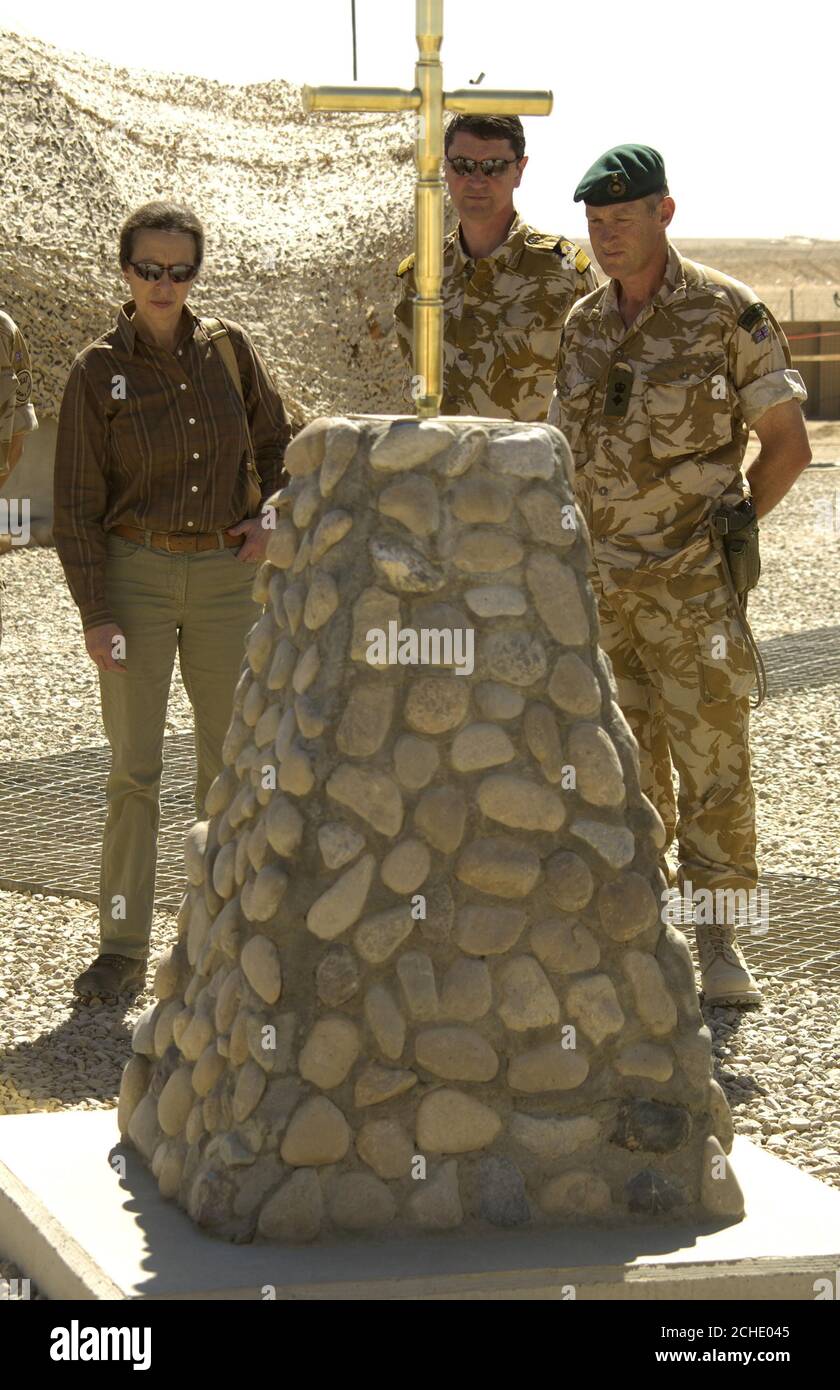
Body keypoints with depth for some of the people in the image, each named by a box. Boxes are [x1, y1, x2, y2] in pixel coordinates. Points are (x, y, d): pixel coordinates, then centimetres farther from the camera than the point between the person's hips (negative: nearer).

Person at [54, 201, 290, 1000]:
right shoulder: (99, 371, -4)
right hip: (137, 574, -3)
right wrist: (94, 612, -10)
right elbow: (76, 502, -4)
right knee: (134, 766, -4)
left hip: (227, 574, 3)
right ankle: (123, 947, 2)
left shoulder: (228, 348, 3)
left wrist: (267, 515, 0)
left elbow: (278, 442, 18)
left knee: (229, 756, 9)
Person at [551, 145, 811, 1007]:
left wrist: (732, 522, -6)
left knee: (710, 755, -5)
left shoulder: (726, 313, -6)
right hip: (597, 580, 5)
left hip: (691, 581, -5)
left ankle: (717, 941, 3)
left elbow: (788, 443, -2)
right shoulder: (583, 326, 9)